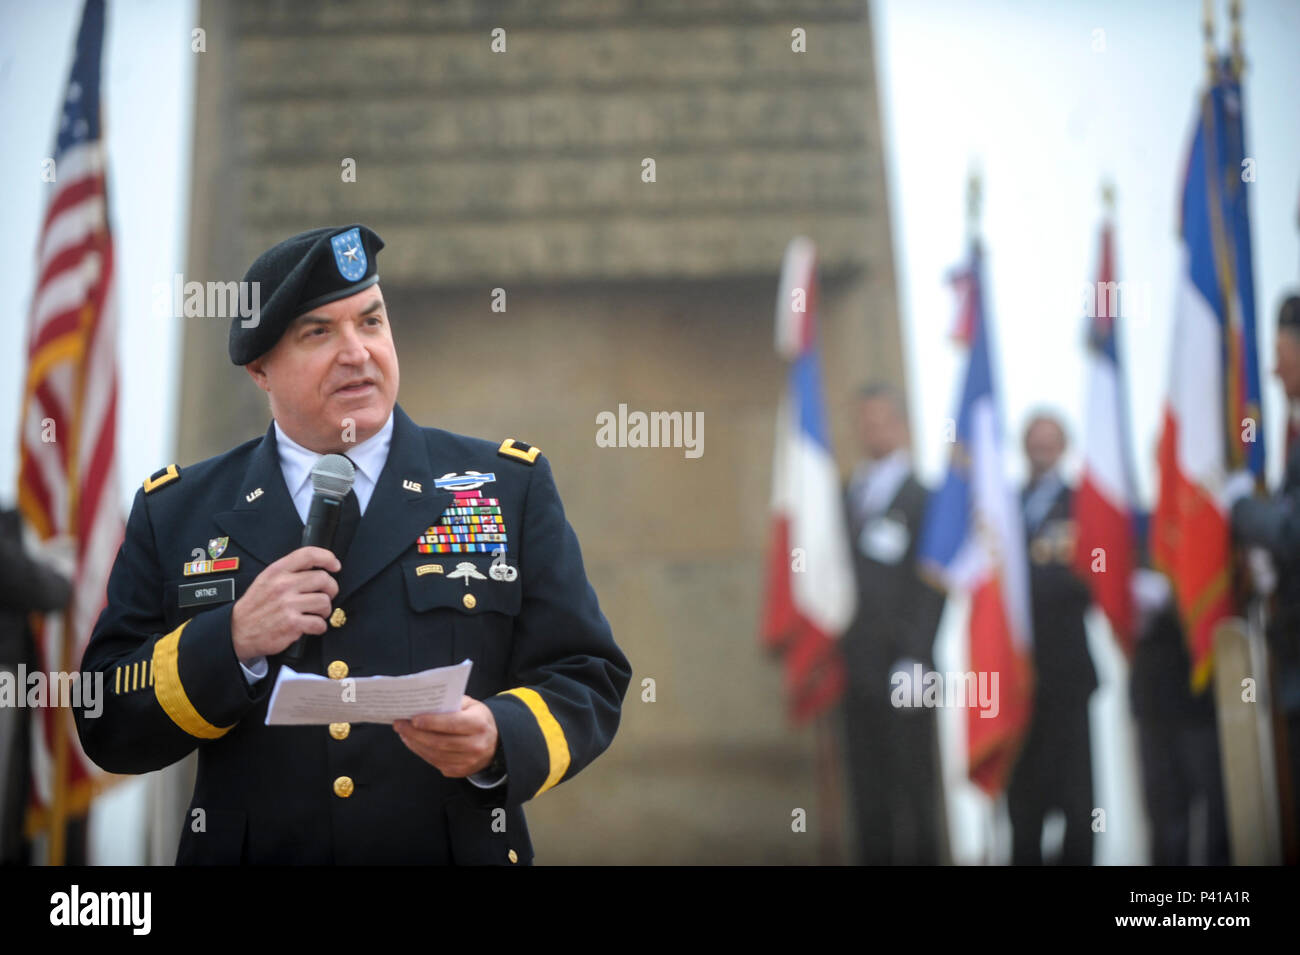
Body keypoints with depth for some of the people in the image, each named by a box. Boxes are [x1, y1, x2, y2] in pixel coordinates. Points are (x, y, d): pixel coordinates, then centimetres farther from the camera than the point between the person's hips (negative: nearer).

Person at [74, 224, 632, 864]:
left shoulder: (511, 487, 7)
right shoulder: (171, 512, 8)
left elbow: (588, 684, 5)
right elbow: (106, 729, 6)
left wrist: (498, 741, -14)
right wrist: (231, 642, -9)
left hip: (462, 848, -1)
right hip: (247, 851, 1)